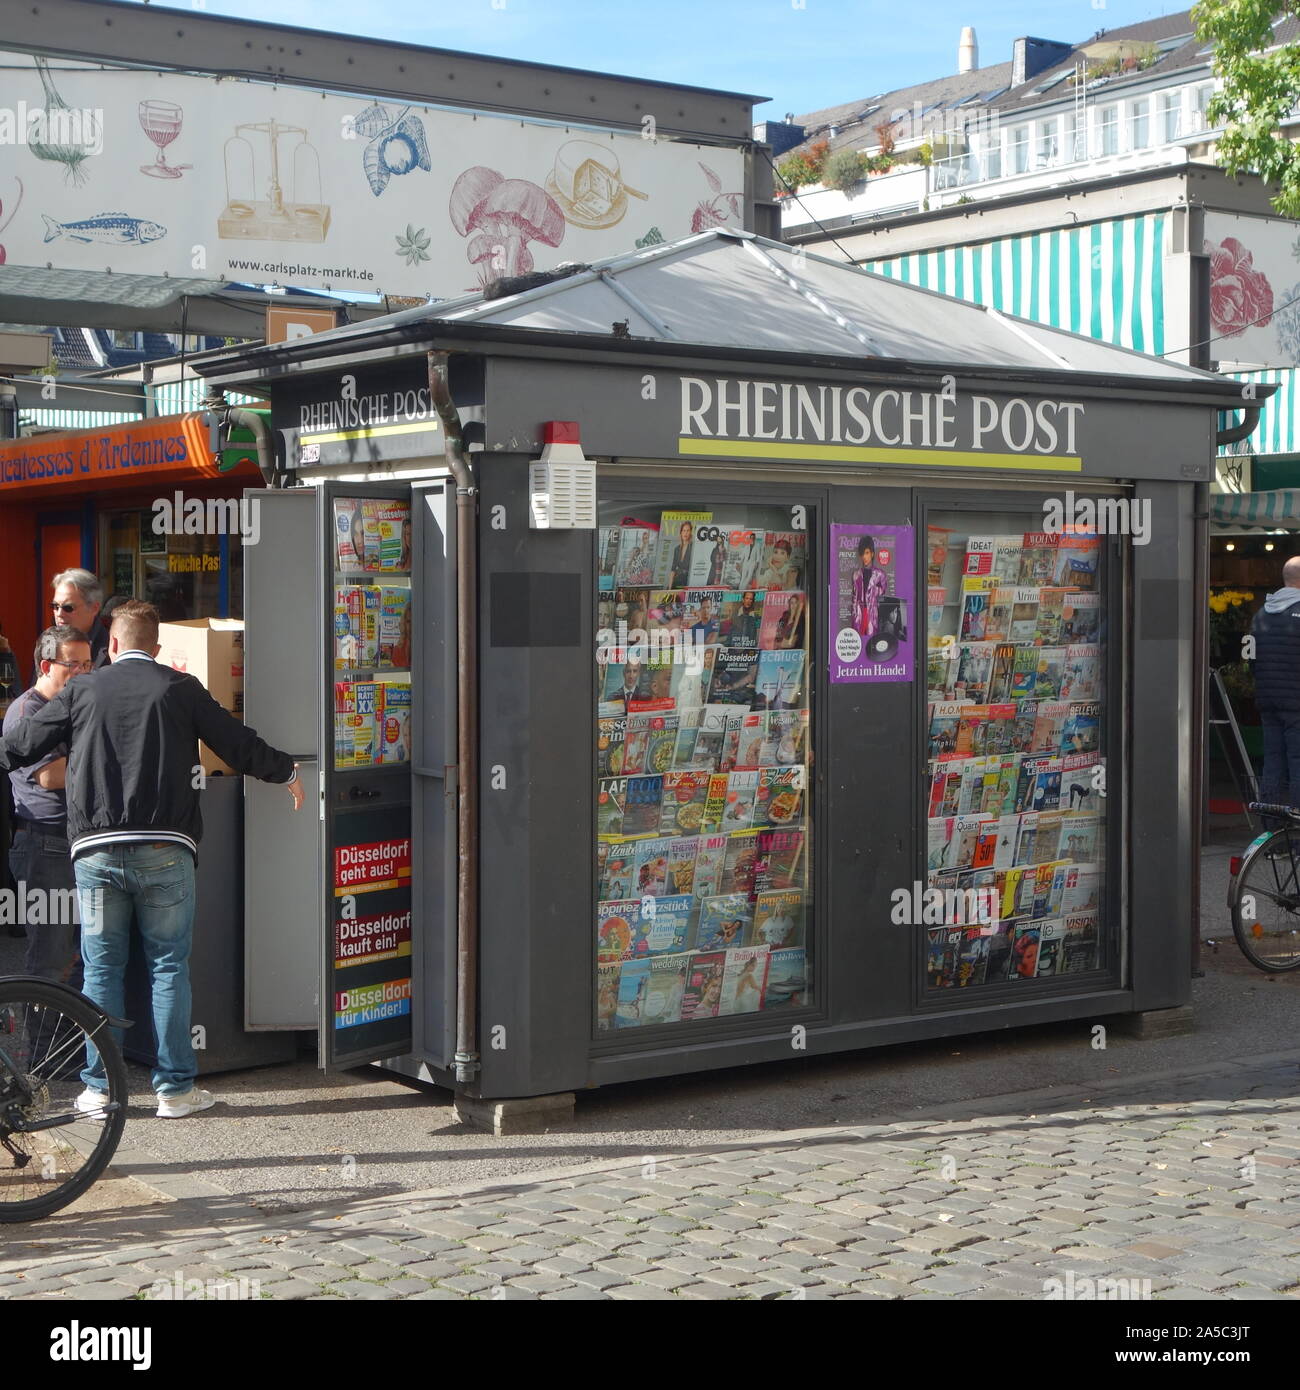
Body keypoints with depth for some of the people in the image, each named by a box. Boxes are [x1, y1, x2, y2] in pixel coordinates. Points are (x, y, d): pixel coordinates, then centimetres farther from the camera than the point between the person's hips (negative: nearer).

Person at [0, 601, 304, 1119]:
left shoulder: (81, 691, 7)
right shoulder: (181, 689, 3)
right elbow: (238, 745, 6)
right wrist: (288, 772, 23)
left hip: (95, 851, 1)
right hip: (164, 849, -1)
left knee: (101, 969, 9)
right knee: (169, 967, 6)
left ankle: (97, 1087, 12)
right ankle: (175, 1087, 7)